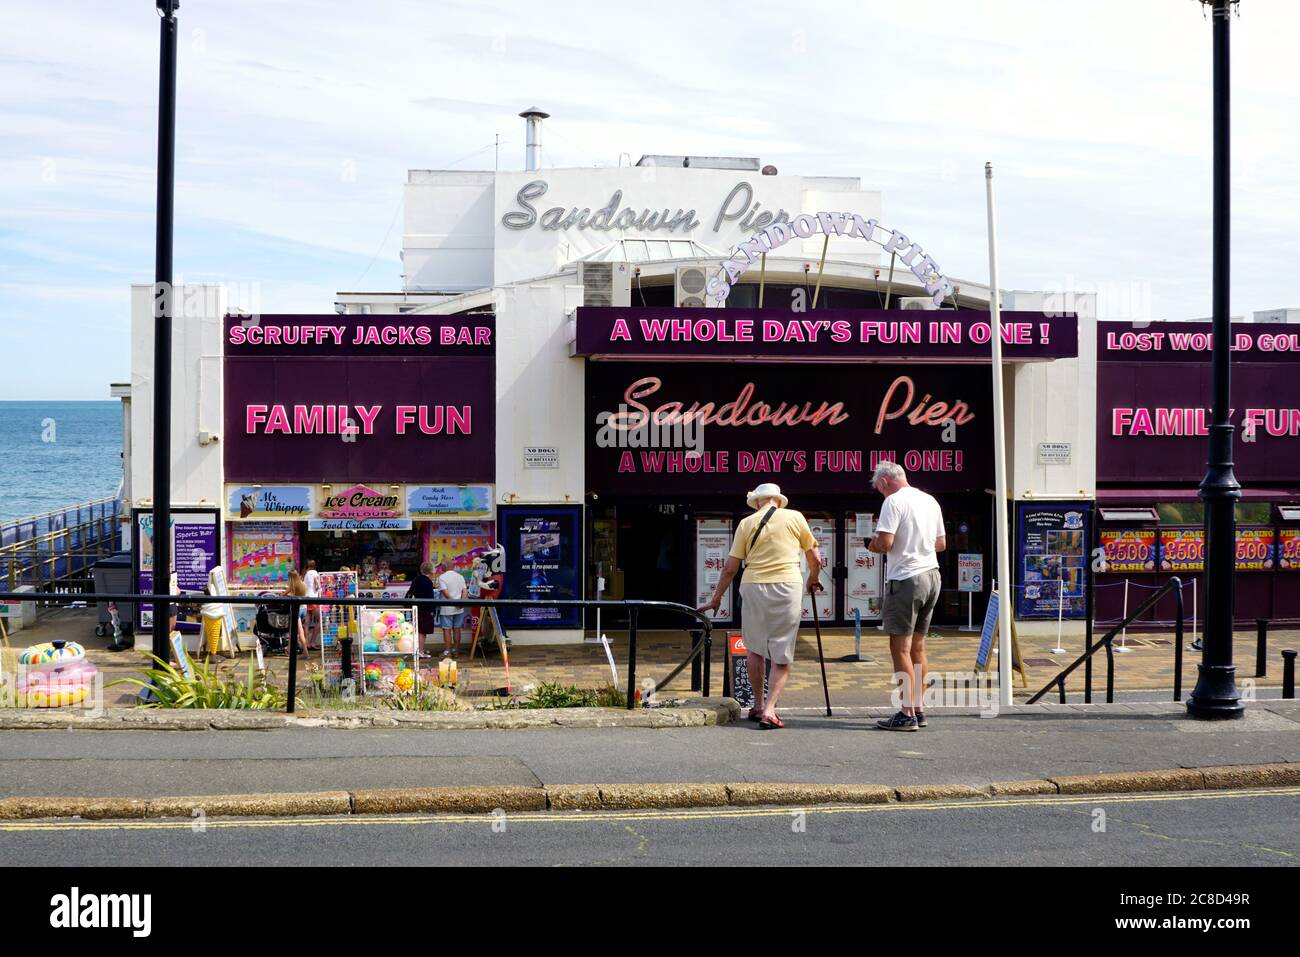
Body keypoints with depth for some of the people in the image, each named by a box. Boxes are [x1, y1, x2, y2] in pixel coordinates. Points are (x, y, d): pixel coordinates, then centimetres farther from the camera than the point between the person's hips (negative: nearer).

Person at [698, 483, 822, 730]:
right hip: (788, 586, -1)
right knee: (782, 656, 4)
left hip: (753, 586, 1)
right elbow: (815, 558, 12)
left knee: (754, 649, 18)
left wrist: (716, 599, 17)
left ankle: (759, 705, 23)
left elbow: (730, 568, 7)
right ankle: (769, 709, -5)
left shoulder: (746, 523, 7)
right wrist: (812, 580, 32)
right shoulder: (795, 517, 6)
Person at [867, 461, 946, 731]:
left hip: (905, 579, -8)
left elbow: (885, 542, -19)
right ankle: (917, 709, 17)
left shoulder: (894, 501, -10)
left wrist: (873, 546, 2)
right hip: (932, 576, 8)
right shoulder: (930, 501, 13)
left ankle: (907, 714, -6)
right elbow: (941, 544, 19)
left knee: (901, 647, -4)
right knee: (918, 647, 14)